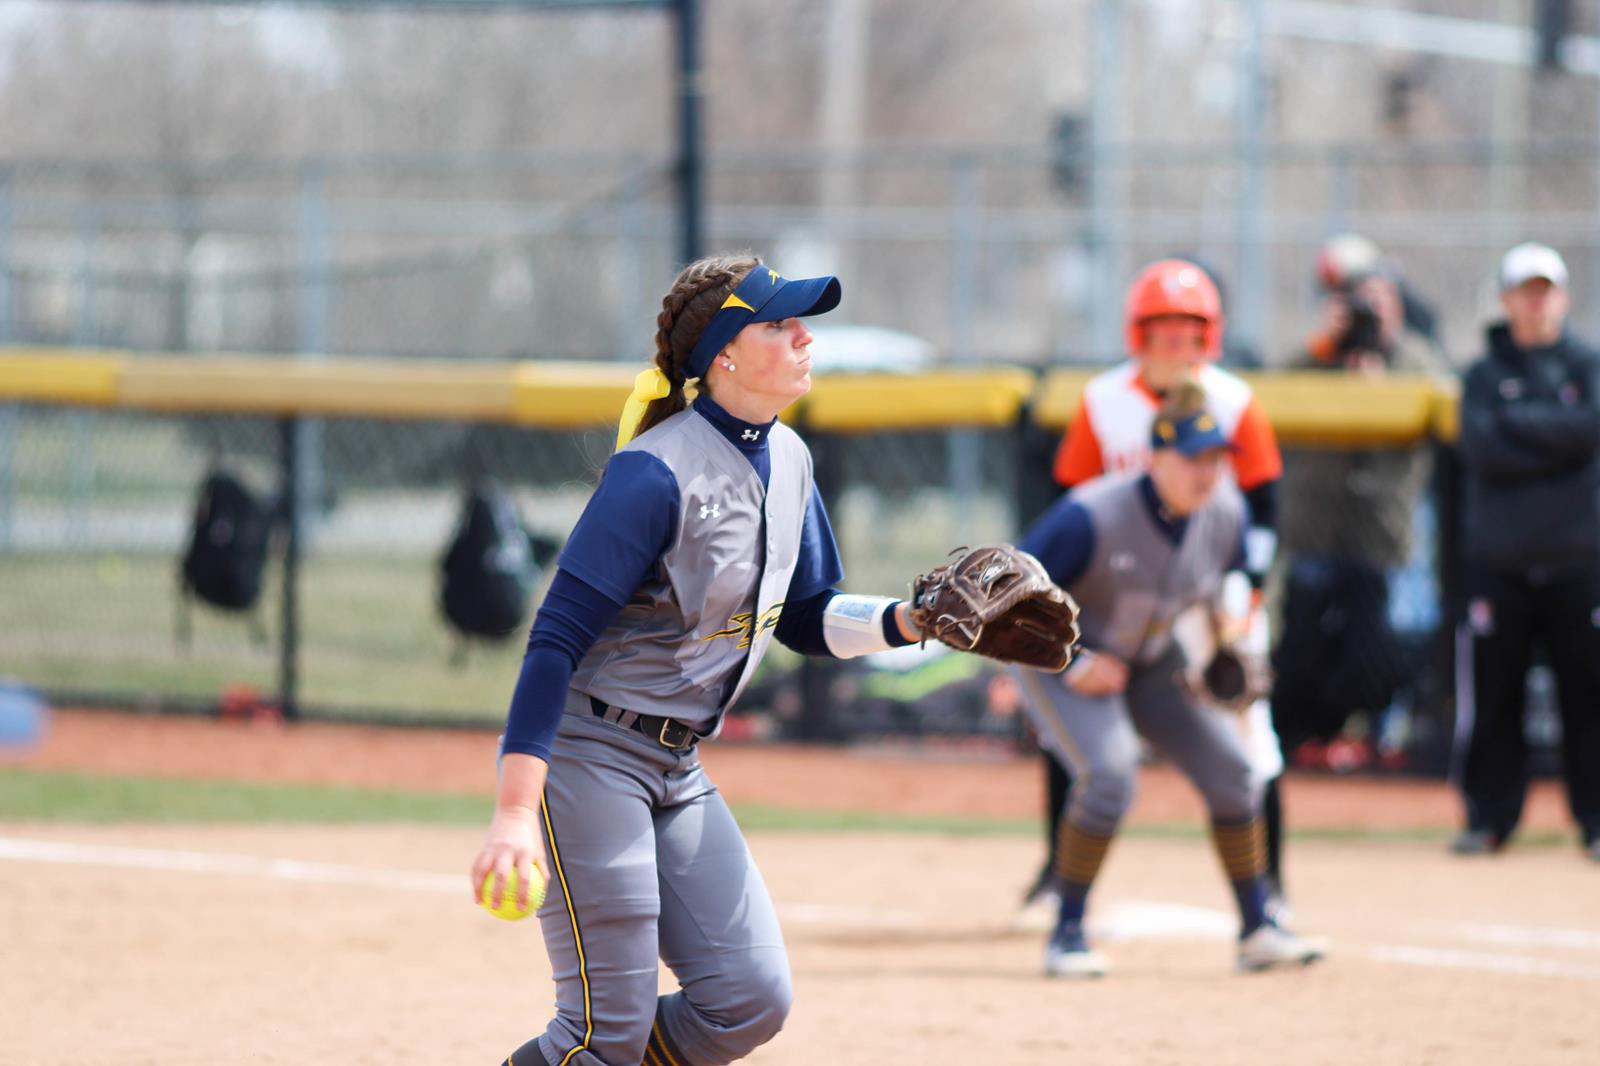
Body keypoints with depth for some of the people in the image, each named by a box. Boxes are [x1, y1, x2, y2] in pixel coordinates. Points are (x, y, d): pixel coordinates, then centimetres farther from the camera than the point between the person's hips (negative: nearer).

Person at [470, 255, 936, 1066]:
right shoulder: (656, 473, -20)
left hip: (677, 770, 9)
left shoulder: (787, 462, 7)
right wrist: (515, 811, -29)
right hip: (583, 751, -9)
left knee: (748, 1000, 0)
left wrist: (910, 621, -1)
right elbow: (556, 639, -23)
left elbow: (804, 619, 19)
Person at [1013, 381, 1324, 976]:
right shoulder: (1092, 518, -31)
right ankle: (1067, 936, -12)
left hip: (1151, 660, 6)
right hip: (1061, 660, -6)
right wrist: (1074, 663, -23)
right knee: (1110, 773, -27)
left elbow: (1234, 571, 10)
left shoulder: (1226, 514, -12)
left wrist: (1232, 599, -13)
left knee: (1232, 770, -3)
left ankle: (1257, 931, 11)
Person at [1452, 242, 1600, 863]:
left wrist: (1518, 423, -6)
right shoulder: (1483, 375, 10)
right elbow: (1483, 450, -7)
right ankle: (1489, 818, 10)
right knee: (1490, 697, 1)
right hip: (1497, 556, 1)